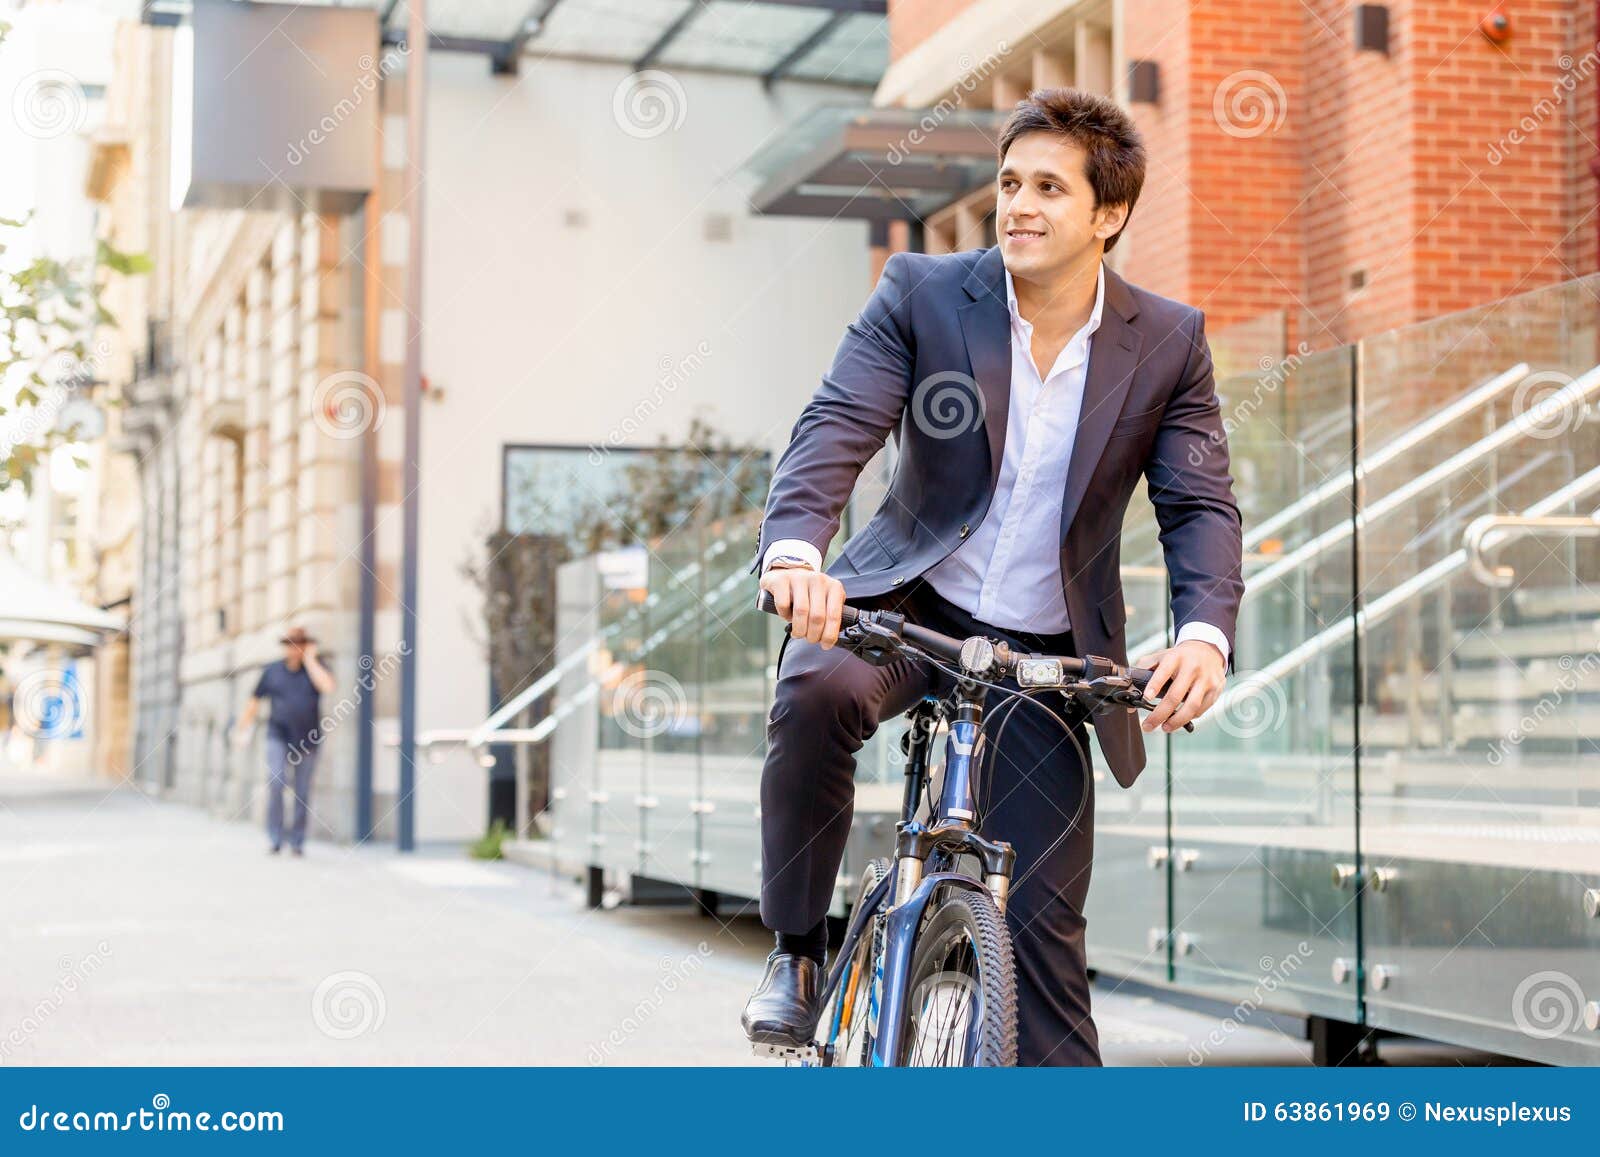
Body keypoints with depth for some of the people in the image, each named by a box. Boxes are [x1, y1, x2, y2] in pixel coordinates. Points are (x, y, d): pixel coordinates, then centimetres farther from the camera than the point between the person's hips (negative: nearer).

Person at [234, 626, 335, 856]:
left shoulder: (316, 667, 3)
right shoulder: (272, 671, 7)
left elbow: (327, 686, -19)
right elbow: (254, 701, 15)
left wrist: (309, 660, -10)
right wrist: (242, 729, 16)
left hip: (307, 740, 0)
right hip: (279, 736, 0)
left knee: (303, 792, 4)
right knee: (276, 782, -18)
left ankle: (297, 842, 13)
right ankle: (274, 839, -13)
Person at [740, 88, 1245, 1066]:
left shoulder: (1169, 343, -3)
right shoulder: (921, 293, -7)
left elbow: (1202, 506, -7)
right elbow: (837, 428, -18)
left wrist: (1204, 633, -28)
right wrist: (795, 549, -39)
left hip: (1047, 652, 1)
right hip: (909, 602, -1)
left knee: (1045, 922, 0)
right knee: (816, 693, -34)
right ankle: (798, 953, -12)